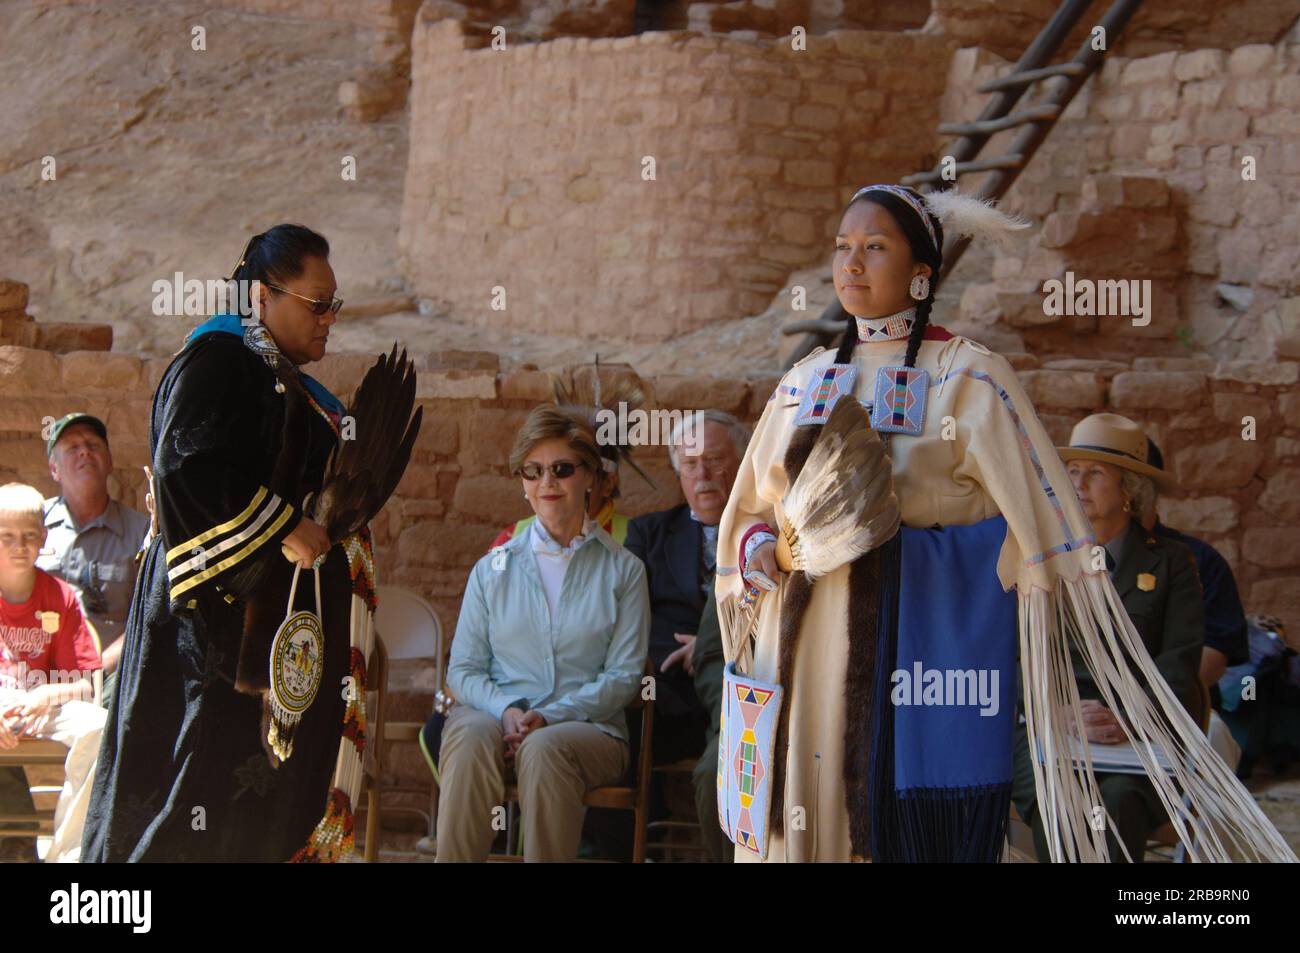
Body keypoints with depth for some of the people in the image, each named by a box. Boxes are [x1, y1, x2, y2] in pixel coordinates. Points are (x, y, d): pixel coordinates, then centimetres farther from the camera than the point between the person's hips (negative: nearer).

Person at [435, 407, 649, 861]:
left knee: (545, 748, -36)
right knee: (471, 736, -34)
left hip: (587, 725, -1)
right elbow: (463, 669, 11)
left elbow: (624, 676, 3)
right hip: (493, 714, 1)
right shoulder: (492, 569, 17)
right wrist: (506, 709, -12)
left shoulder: (622, 571, 11)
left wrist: (550, 716, -13)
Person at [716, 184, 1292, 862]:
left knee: (916, 833, -5)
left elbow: (1047, 526, -5)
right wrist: (770, 552, -4)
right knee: (808, 829, 4)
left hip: (925, 652, -4)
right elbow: (749, 518, 17)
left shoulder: (969, 379, 0)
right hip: (807, 656, 4)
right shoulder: (805, 385, 14)